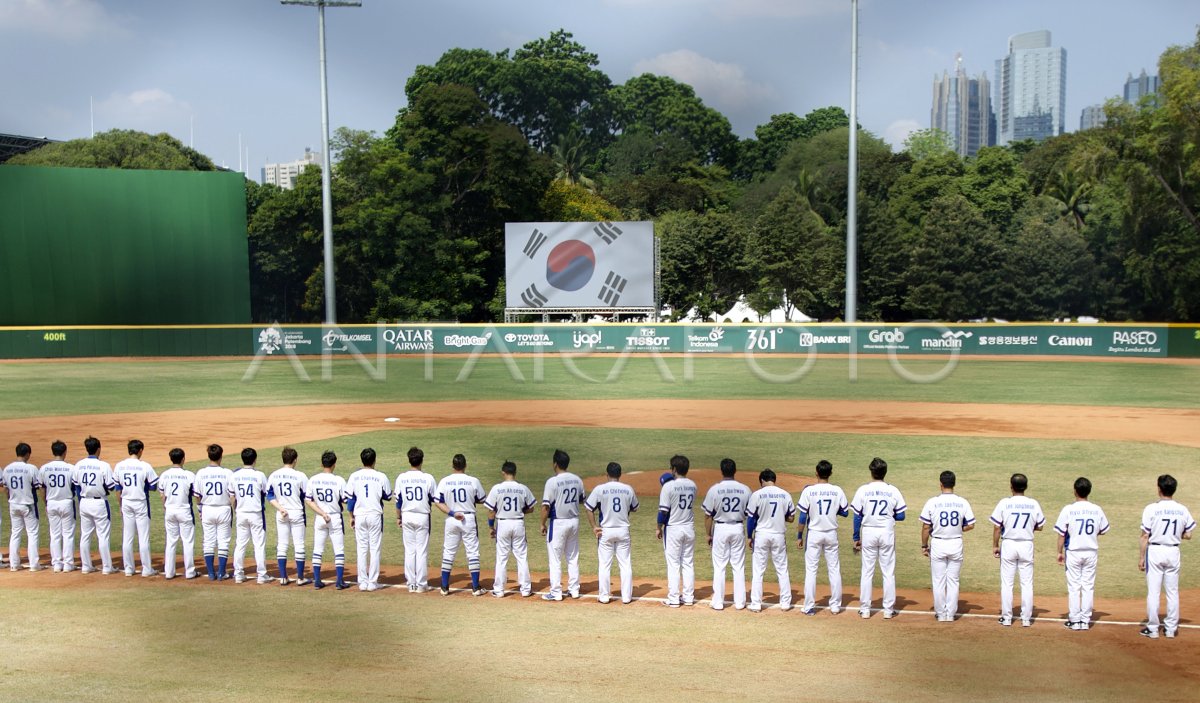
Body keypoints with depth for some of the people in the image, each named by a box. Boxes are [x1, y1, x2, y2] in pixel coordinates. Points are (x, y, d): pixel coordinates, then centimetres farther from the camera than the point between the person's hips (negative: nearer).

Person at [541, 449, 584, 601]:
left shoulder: (553, 481, -16)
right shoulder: (577, 480, 2)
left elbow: (546, 505, -16)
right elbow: (582, 500, 14)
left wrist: (543, 524, -6)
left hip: (558, 522, -6)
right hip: (574, 521, 6)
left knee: (555, 559, 2)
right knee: (573, 557, 15)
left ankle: (556, 592, 4)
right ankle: (574, 589, 20)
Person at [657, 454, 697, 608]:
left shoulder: (668, 486, -15)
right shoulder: (692, 485, 4)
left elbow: (664, 510, -15)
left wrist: (659, 527, -2)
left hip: (673, 528, -5)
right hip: (689, 528, 5)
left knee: (673, 564, 2)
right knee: (688, 563, 12)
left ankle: (674, 598, 4)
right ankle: (688, 597, 16)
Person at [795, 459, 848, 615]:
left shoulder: (808, 491, -11)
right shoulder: (837, 491, -4)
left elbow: (802, 516, -10)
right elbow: (845, 512, 3)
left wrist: (799, 536, -2)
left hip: (814, 534, -2)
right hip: (831, 534, 2)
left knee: (811, 569, 4)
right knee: (834, 569, 12)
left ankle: (809, 607, 5)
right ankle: (835, 605, 17)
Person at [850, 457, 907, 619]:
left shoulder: (863, 490, -5)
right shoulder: (893, 490, -4)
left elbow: (857, 516, -3)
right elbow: (900, 516, -2)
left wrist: (856, 538, 5)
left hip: (868, 532, 0)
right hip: (887, 533, 0)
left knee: (867, 571, 7)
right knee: (888, 572, 8)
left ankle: (865, 610, 11)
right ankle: (888, 610, 11)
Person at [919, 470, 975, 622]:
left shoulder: (932, 502, -10)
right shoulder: (962, 502, -5)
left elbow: (926, 527, -6)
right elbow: (970, 525, -2)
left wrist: (924, 545, 5)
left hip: (938, 544, -2)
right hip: (956, 544, 2)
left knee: (938, 581, 8)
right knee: (953, 580, 12)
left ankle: (941, 614, 15)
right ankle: (951, 614, 16)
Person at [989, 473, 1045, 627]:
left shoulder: (1004, 503, -9)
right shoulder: (1034, 504, -3)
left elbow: (997, 527, -6)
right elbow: (1040, 527, 4)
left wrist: (995, 546, 4)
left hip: (1008, 544, -1)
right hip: (1027, 545, 1)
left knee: (1006, 583, 6)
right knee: (1027, 583, 9)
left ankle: (1006, 618, 9)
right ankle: (1026, 618, 11)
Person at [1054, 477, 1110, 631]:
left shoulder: (1068, 509, -12)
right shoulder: (1097, 510, -2)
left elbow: (1062, 533, -8)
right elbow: (1102, 530, 10)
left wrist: (1060, 552, 1)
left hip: (1073, 552, -3)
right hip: (1091, 552, 3)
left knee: (1073, 587, 4)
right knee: (1088, 586, 10)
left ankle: (1074, 620, 7)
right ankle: (1085, 620, 12)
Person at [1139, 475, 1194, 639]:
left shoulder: (1151, 509, -12)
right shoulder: (1182, 510, -2)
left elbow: (1145, 536, -10)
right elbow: (1188, 535, 3)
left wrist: (1142, 557, -3)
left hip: (1155, 551, -3)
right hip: (1173, 552, 3)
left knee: (1153, 592, 2)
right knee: (1172, 592, 12)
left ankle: (1152, 629, 6)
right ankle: (1170, 628, 18)